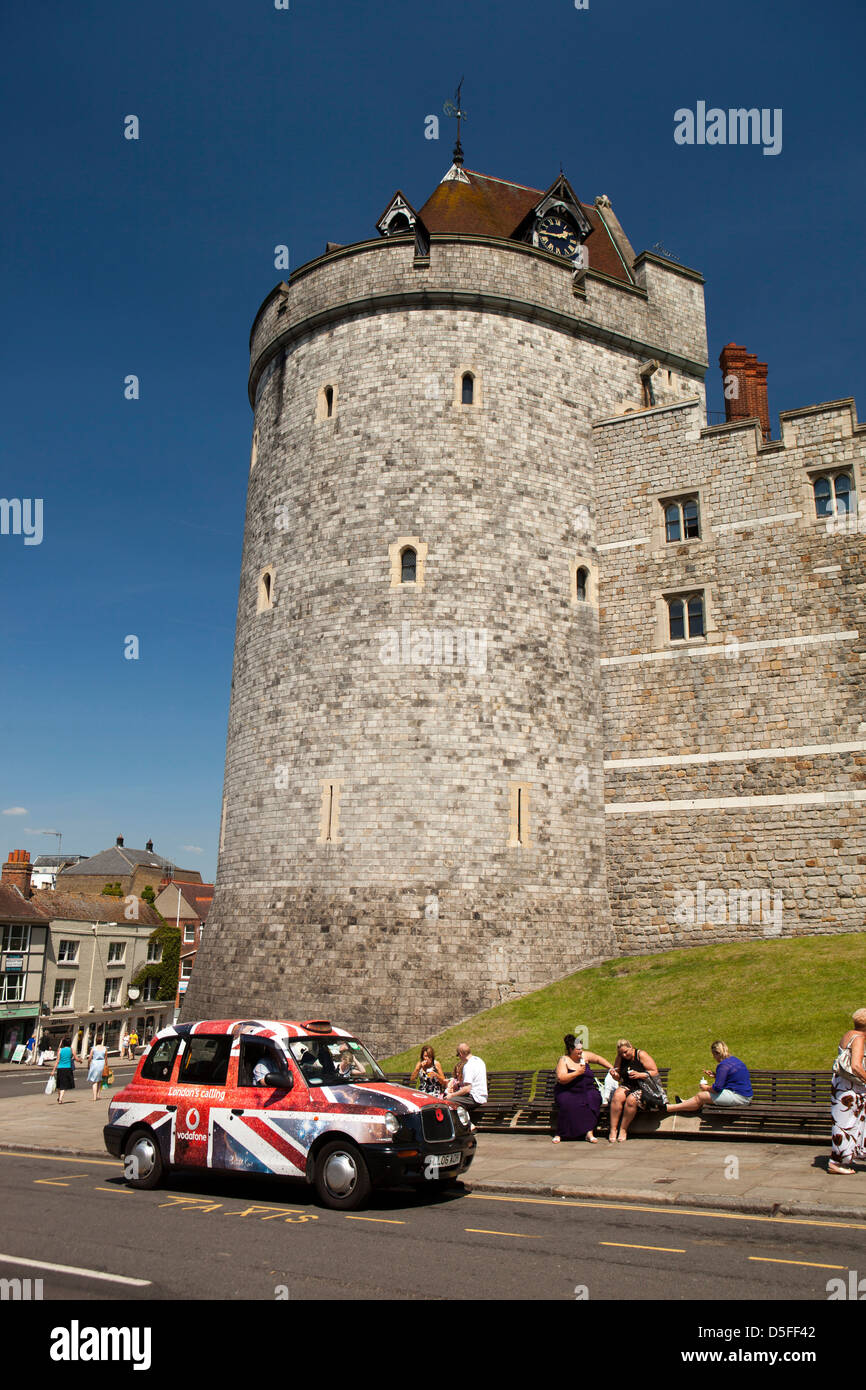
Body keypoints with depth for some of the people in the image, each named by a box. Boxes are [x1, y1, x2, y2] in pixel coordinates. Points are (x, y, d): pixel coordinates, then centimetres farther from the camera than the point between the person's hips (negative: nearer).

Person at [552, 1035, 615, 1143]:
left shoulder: (585, 1056, 8)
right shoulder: (564, 1060, -6)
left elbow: (598, 1059, 25)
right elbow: (561, 1079, -18)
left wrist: (611, 1069, 21)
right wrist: (577, 1073, -20)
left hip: (586, 1091, 4)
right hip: (568, 1093, -4)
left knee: (594, 1098, -28)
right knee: (567, 1103, -34)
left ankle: (589, 1132, -24)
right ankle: (560, 1133, -17)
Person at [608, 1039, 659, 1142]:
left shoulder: (641, 1055, -6)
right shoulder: (620, 1058, 8)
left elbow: (655, 1072, -8)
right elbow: (618, 1078, 18)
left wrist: (640, 1075, -21)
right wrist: (614, 1075, -6)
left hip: (642, 1087, -4)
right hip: (626, 1086, 4)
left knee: (631, 1100, -34)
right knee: (616, 1097, -29)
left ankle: (623, 1130, -18)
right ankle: (613, 1129, -26)